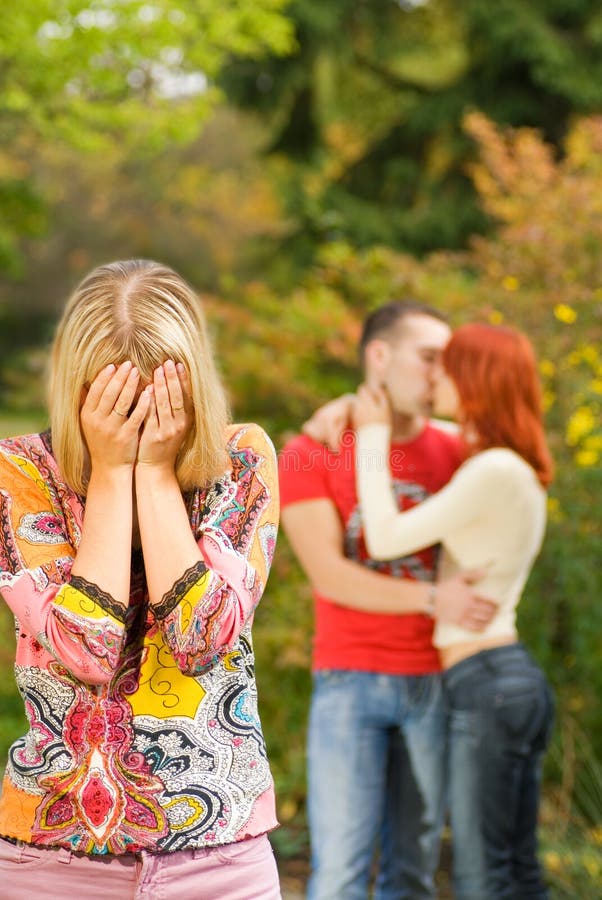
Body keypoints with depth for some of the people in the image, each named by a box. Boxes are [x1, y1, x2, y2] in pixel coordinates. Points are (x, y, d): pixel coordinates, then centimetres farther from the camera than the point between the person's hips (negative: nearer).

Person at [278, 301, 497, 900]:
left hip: (432, 686, 3)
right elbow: (328, 575, -14)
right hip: (350, 686, -3)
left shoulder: (453, 454, 6)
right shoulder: (307, 457, -3)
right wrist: (432, 599, -22)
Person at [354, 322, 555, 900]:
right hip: (513, 680, 10)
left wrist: (373, 438, -5)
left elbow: (386, 539, -15)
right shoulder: (512, 470, 13)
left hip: (487, 684, -10)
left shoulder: (495, 473, -16)